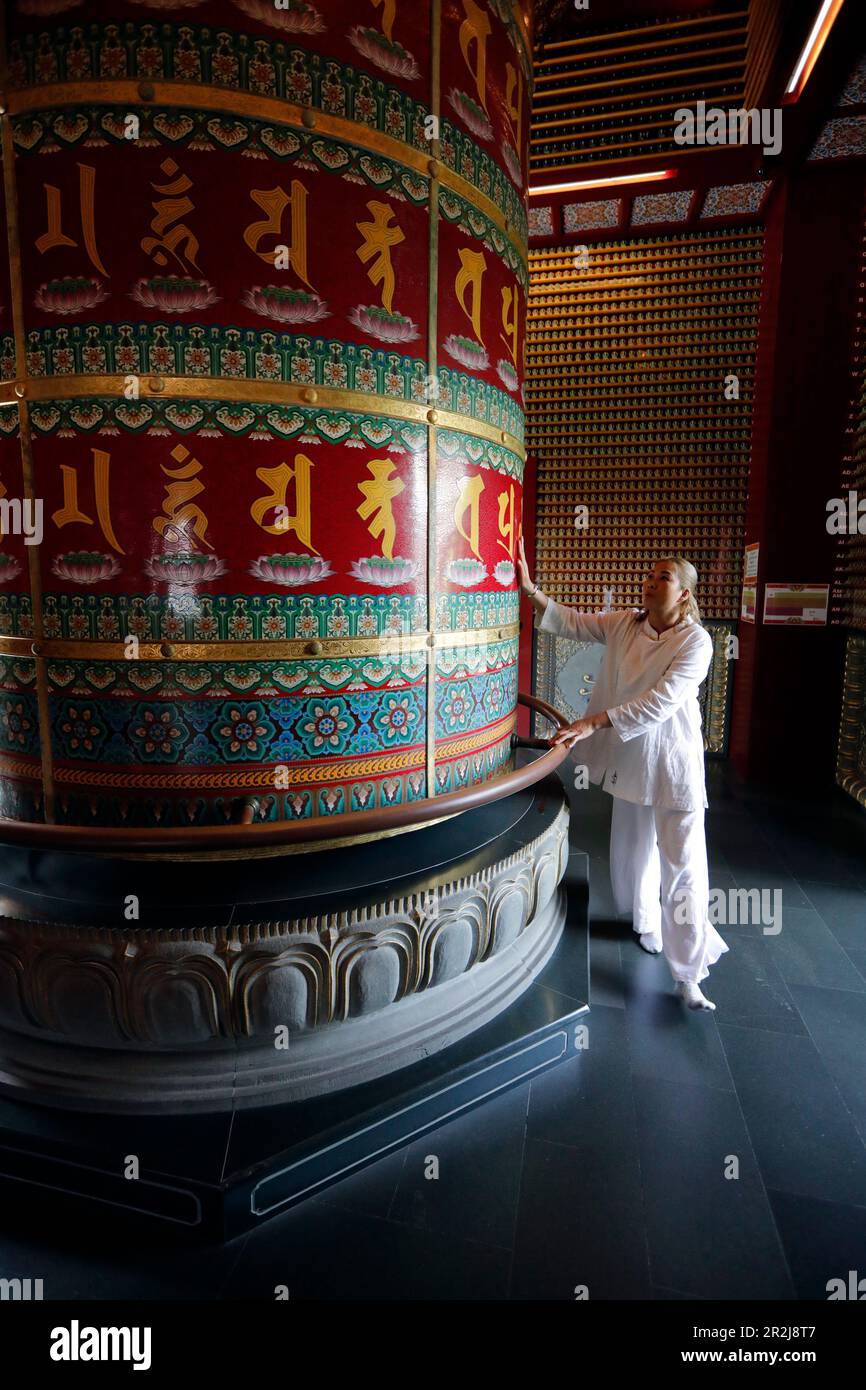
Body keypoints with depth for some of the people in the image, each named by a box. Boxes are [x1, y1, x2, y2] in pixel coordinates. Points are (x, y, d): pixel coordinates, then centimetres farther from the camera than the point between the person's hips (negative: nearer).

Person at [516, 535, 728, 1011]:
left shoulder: (695, 641, -16)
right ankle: (646, 922, 47)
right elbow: (573, 622, 1)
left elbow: (660, 701, -27)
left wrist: (594, 722, -34)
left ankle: (689, 975, 6)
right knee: (634, 848, 20)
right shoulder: (625, 623, 1)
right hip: (630, 758, 5)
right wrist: (530, 589, -14)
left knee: (683, 865, -6)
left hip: (674, 764, -5)